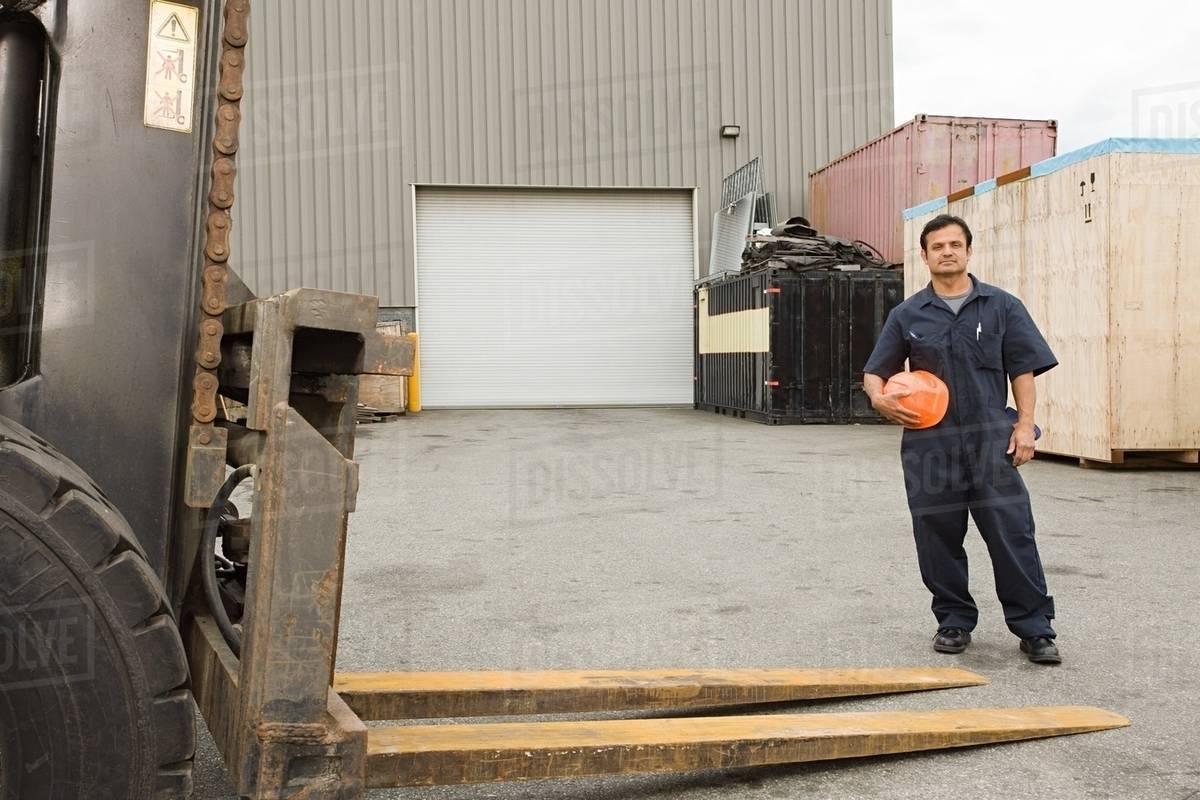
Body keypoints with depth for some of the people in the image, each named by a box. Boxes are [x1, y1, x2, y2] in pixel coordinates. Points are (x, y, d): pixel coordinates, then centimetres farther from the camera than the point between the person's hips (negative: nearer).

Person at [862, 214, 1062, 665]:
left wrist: (1024, 425, -5)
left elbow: (1023, 369, 5)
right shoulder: (908, 315, 9)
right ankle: (954, 622, 21)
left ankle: (1034, 628, 5)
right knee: (938, 538, 6)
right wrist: (879, 398, -11)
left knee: (1012, 533, -4)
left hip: (990, 438, -1)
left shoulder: (1002, 307, 7)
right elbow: (875, 372, 11)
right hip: (929, 441, 2)